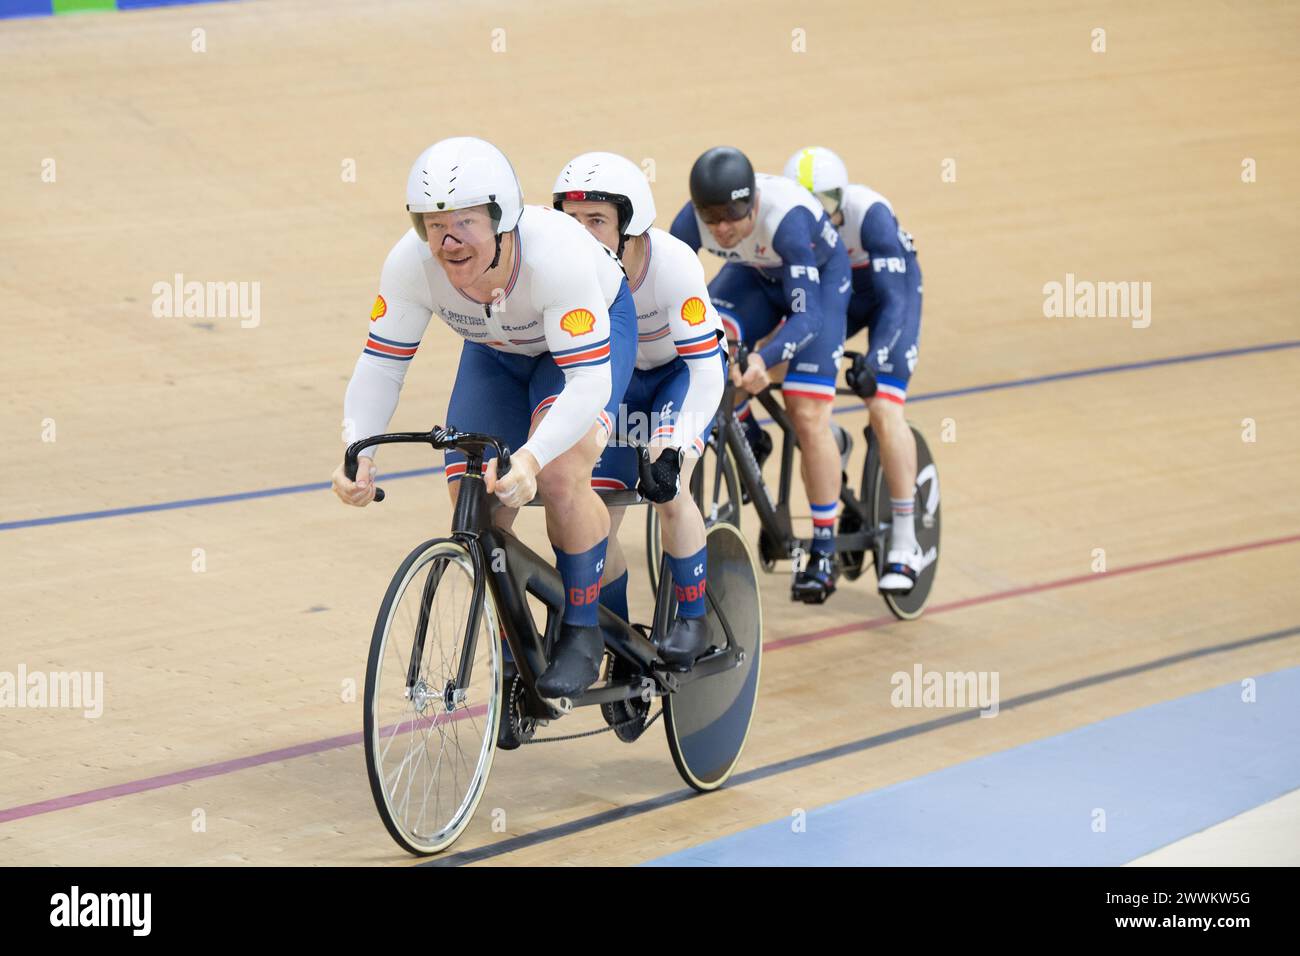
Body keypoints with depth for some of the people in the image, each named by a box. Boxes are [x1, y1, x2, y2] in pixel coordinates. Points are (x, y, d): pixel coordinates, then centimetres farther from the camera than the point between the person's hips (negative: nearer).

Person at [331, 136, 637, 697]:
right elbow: (381, 364, -23)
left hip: (591, 335, -4)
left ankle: (581, 633, -7)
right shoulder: (410, 264, -31)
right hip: (497, 352, 4)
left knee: (559, 474, -29)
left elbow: (589, 380, -43)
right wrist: (357, 455, -41)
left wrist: (530, 458, -58)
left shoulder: (555, 255, -41)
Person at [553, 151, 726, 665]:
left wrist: (673, 452, -42)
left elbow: (705, 369, -32)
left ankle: (693, 620, -8)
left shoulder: (672, 264, -35)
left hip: (682, 371, -4)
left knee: (667, 488, -28)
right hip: (617, 376, 4)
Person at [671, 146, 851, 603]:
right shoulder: (692, 221, -30)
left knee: (807, 418, -13)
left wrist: (762, 360, -61)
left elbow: (807, 316, -44)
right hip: (754, 275, 4)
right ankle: (744, 434, 5)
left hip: (820, 279, -4)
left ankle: (824, 552, 0)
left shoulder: (787, 218, -42)